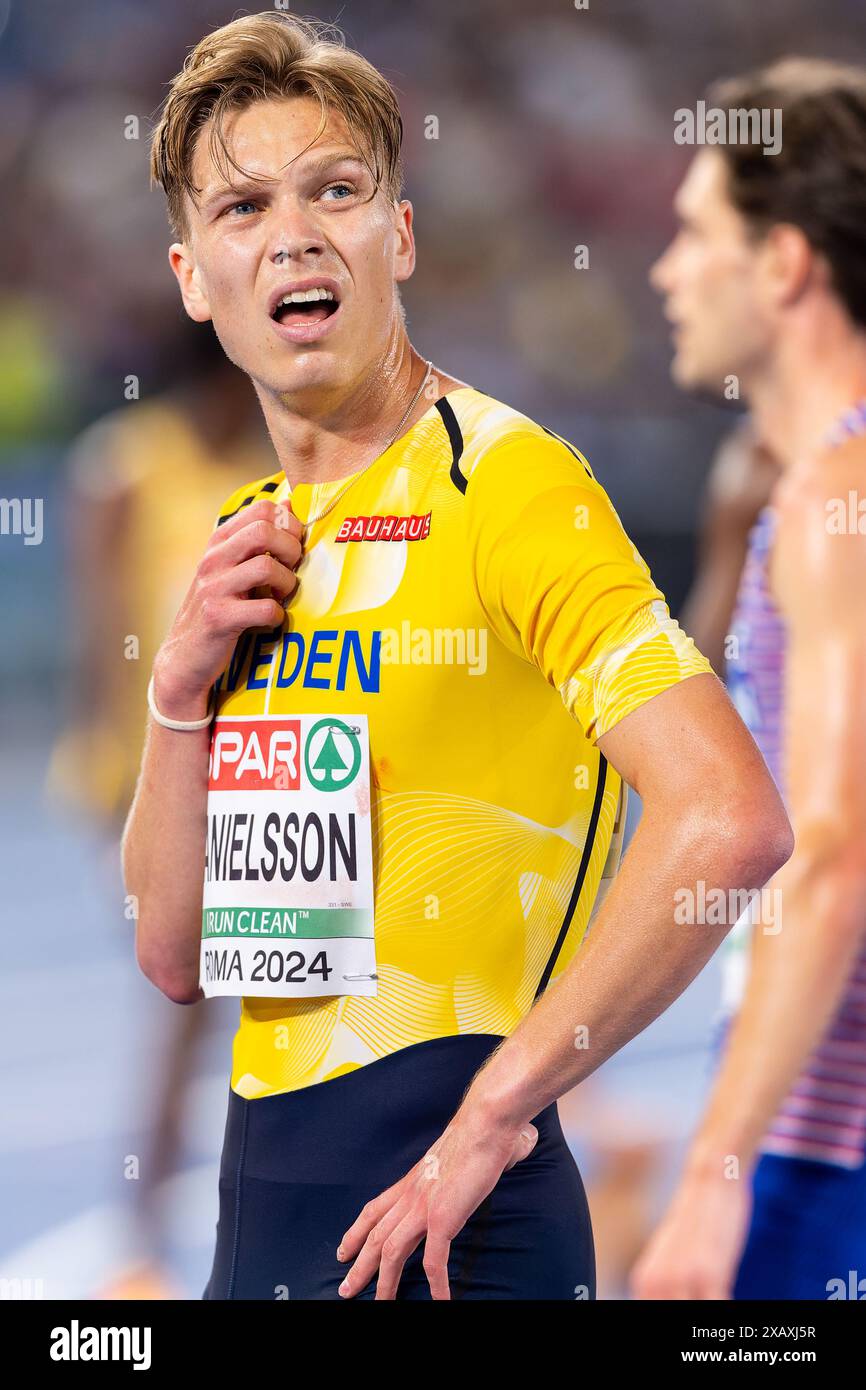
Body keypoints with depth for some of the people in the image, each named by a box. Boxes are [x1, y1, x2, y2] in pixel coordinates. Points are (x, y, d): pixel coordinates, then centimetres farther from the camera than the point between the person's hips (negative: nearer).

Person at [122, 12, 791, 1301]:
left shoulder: (501, 479, -11)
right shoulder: (250, 541, 12)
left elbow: (729, 818, -24)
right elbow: (176, 956, 12)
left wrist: (490, 1114, -20)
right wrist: (183, 691, -3)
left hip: (436, 1221, -7)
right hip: (261, 1190, 7)